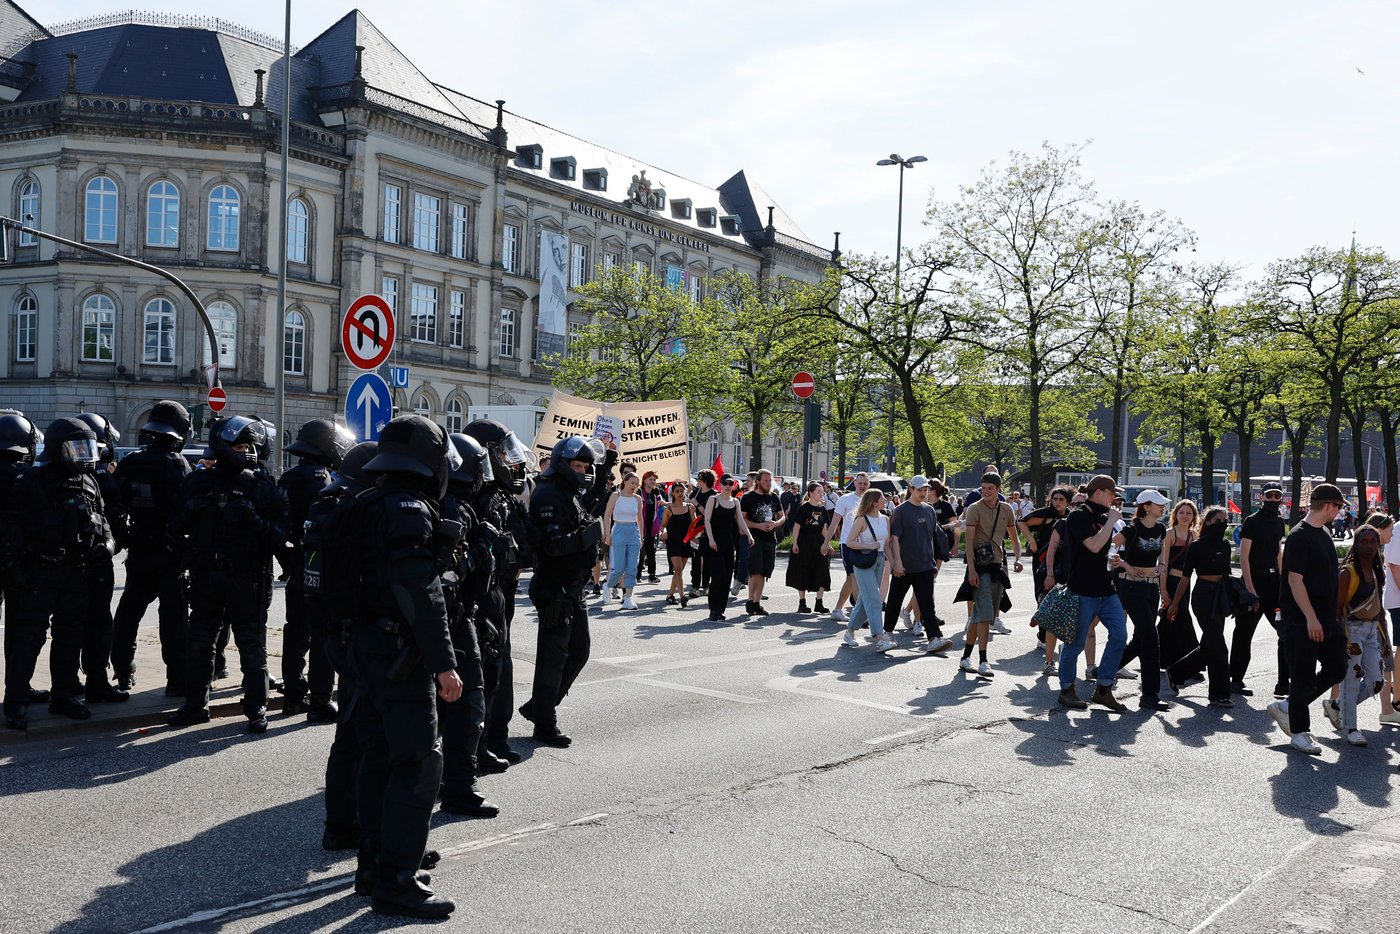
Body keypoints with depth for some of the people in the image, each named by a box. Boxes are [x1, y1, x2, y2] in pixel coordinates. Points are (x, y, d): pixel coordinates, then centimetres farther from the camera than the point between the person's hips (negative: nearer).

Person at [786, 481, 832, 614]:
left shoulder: (822, 509, 9)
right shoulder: (803, 508, -6)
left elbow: (824, 528, 15)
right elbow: (796, 526, -7)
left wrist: (827, 544, 11)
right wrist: (795, 543, -12)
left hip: (819, 543, 5)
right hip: (804, 543, -5)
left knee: (822, 573, -2)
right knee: (803, 573, 2)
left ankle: (818, 603, 6)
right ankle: (802, 603, 10)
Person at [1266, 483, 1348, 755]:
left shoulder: (1323, 533, 13)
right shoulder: (1299, 537, -16)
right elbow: (1295, 580, -19)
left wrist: (1333, 616, 20)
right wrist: (1311, 618, -21)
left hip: (1327, 619, 9)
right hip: (1302, 621, -9)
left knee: (1336, 668, 10)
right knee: (1303, 676, -1)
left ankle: (1286, 707, 22)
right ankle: (1299, 732, 11)